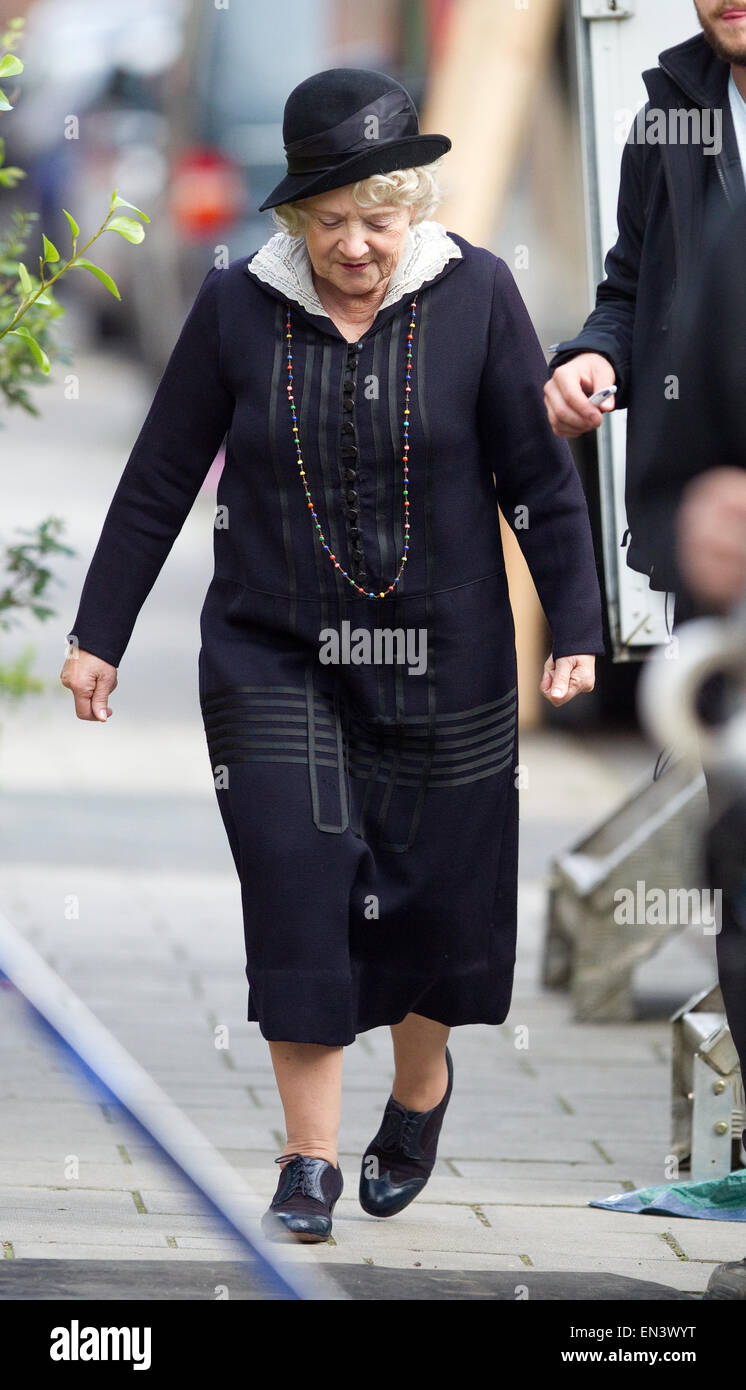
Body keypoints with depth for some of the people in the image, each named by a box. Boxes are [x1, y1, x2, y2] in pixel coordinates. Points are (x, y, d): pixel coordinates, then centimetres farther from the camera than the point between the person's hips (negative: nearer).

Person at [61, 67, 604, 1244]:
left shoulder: (475, 295, -7)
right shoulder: (238, 306, -5)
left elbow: (538, 476, -1)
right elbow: (160, 479, 3)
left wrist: (575, 629, -5)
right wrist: (99, 634, 5)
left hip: (440, 660, 0)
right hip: (273, 660, 0)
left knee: (436, 889, 4)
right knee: (298, 885, -9)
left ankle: (422, 1084, 34)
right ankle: (309, 1161, -2)